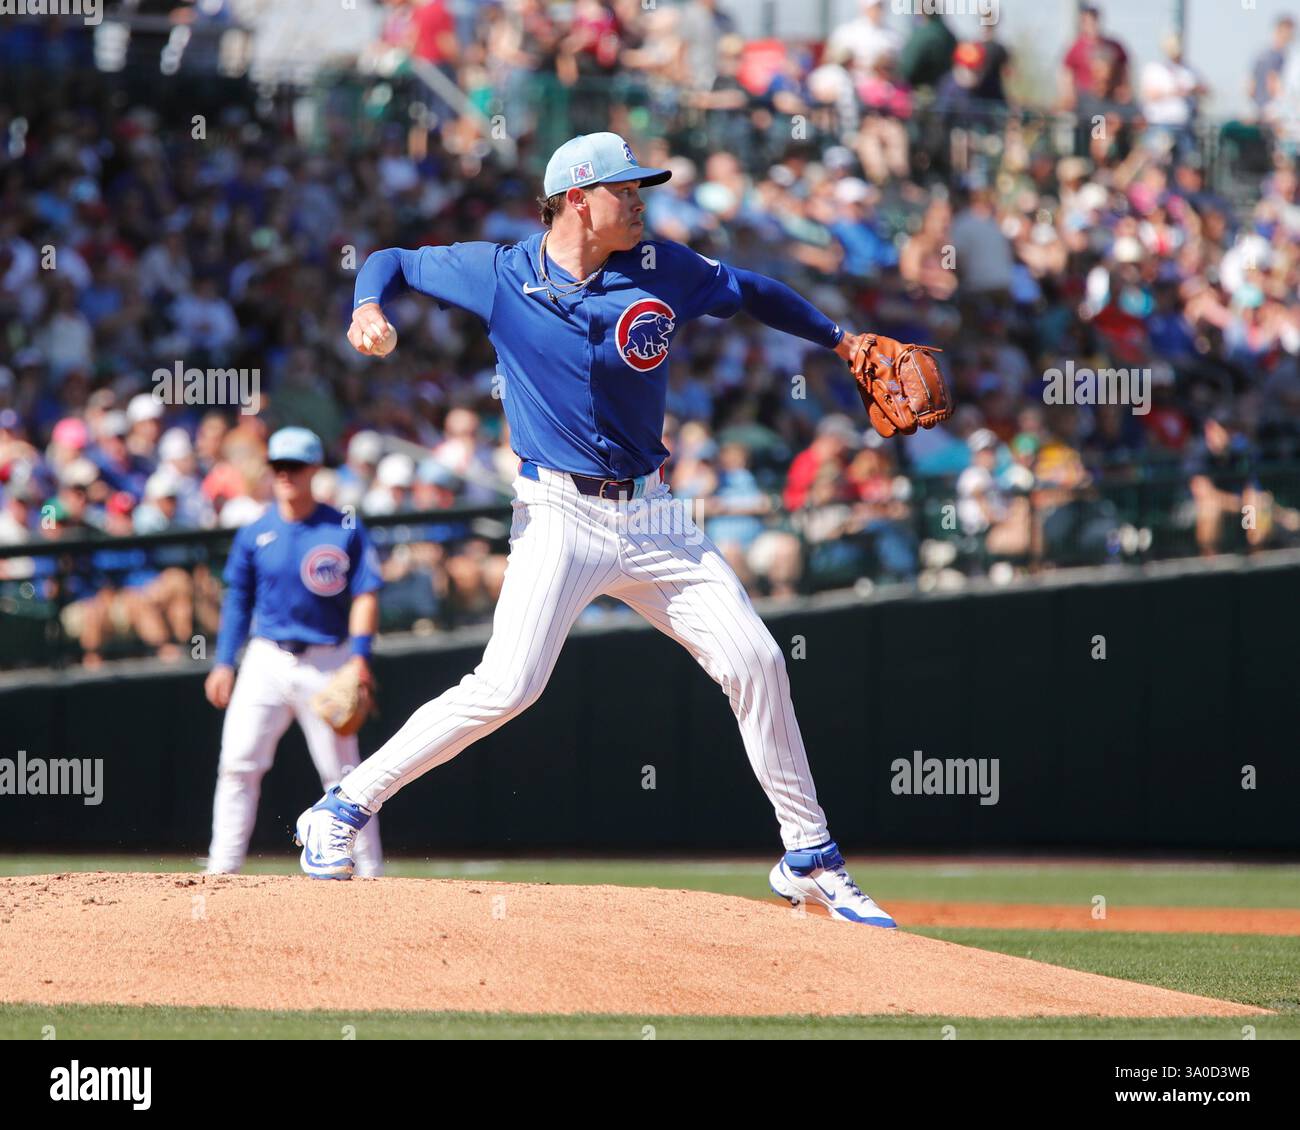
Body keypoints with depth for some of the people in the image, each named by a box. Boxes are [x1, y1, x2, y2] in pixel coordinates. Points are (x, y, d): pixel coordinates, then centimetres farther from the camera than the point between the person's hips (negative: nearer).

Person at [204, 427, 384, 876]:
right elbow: (238, 600, 13)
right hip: (265, 661, 2)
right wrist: (224, 662, 6)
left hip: (325, 663, -2)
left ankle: (369, 871, 8)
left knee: (342, 772, 1)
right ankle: (221, 870, -7)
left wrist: (359, 658, -17)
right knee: (238, 764, -7)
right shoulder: (255, 534, 7)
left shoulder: (344, 530, -2)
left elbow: (365, 597, -5)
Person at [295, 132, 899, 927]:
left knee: (757, 664, -1)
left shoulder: (663, 270, 2)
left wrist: (840, 340, 16)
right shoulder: (500, 274, -4)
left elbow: (751, 292, 19)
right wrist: (370, 309, -13)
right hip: (560, 512, -4)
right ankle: (344, 810, -6)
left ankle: (811, 862, 12)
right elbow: (393, 261, 8)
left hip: (653, 515, 4)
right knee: (508, 685, -19)